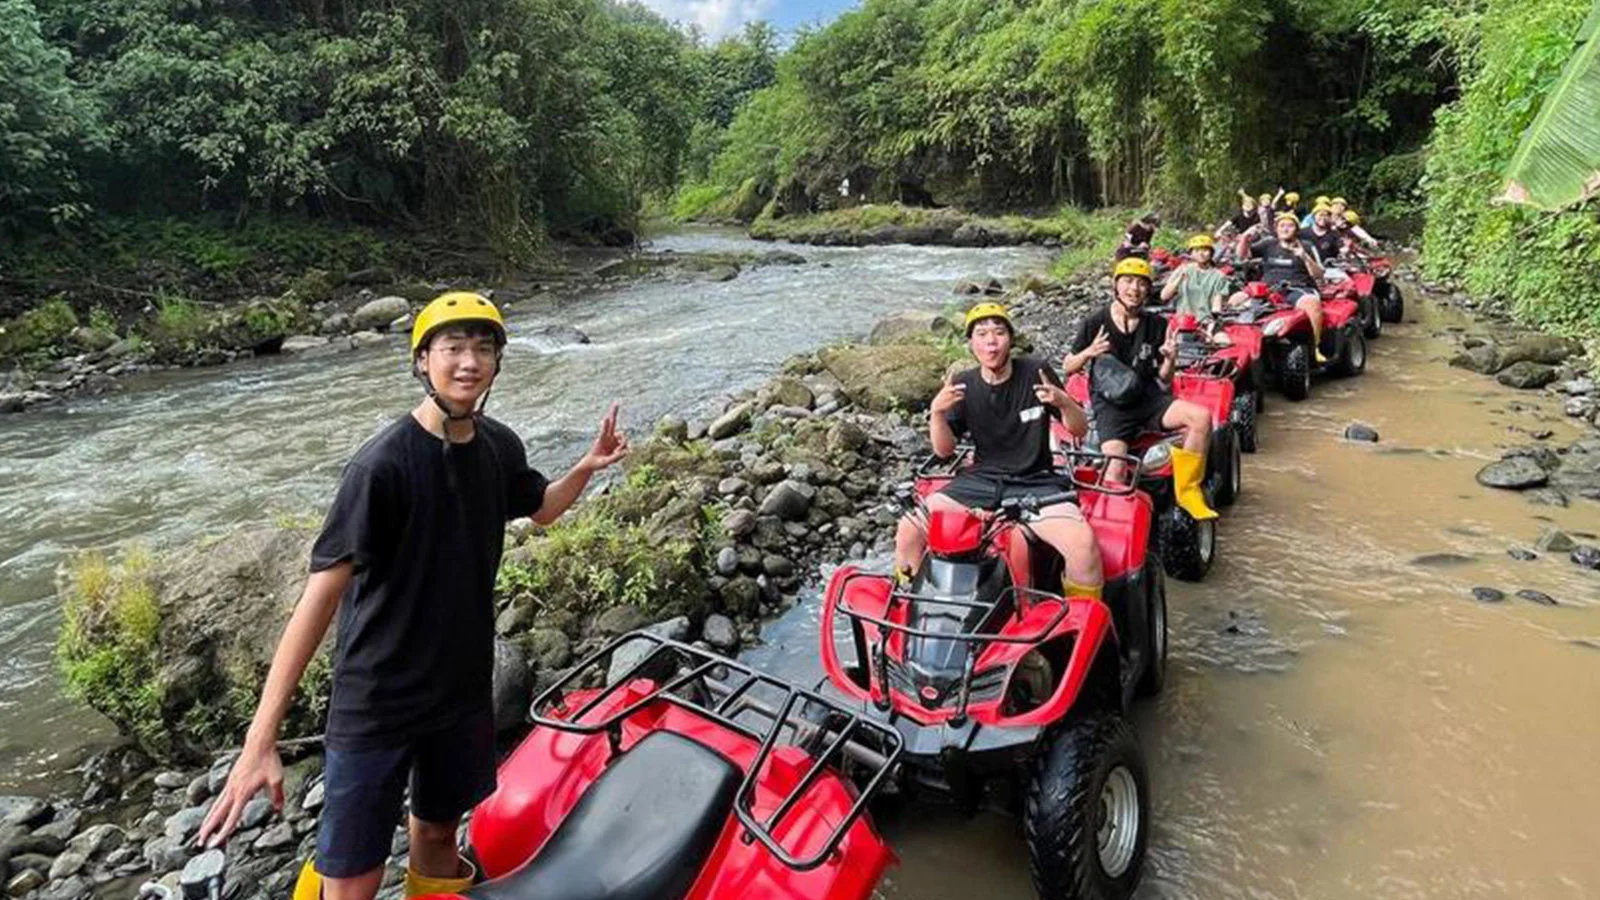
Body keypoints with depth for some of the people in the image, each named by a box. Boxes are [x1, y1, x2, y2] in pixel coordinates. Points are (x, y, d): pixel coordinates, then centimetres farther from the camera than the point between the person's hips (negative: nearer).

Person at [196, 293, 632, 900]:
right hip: (376, 701, -5)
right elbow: (321, 596, -24)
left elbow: (541, 509, 18)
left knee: (438, 831, 22)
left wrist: (587, 467, -3)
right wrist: (259, 743, -26)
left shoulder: (500, 448, -4)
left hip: (463, 687, 6)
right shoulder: (382, 465, -23)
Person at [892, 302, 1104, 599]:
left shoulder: (1036, 373, -3)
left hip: (1034, 483, -2)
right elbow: (944, 449, 2)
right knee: (909, 530, -17)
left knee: (1083, 542, -30)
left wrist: (1063, 402, -21)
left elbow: (1080, 430, 1)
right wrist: (937, 412, -18)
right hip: (980, 481, 2)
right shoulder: (963, 385, 4)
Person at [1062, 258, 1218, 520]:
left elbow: (1163, 379, 8)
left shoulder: (1156, 326, 3)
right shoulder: (1094, 323, -4)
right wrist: (1088, 353, -17)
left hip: (1147, 397, 4)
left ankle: (1188, 491, -7)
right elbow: (1067, 368, 3)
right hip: (1110, 403, -3)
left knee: (1201, 417, -22)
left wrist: (1170, 359, -14)